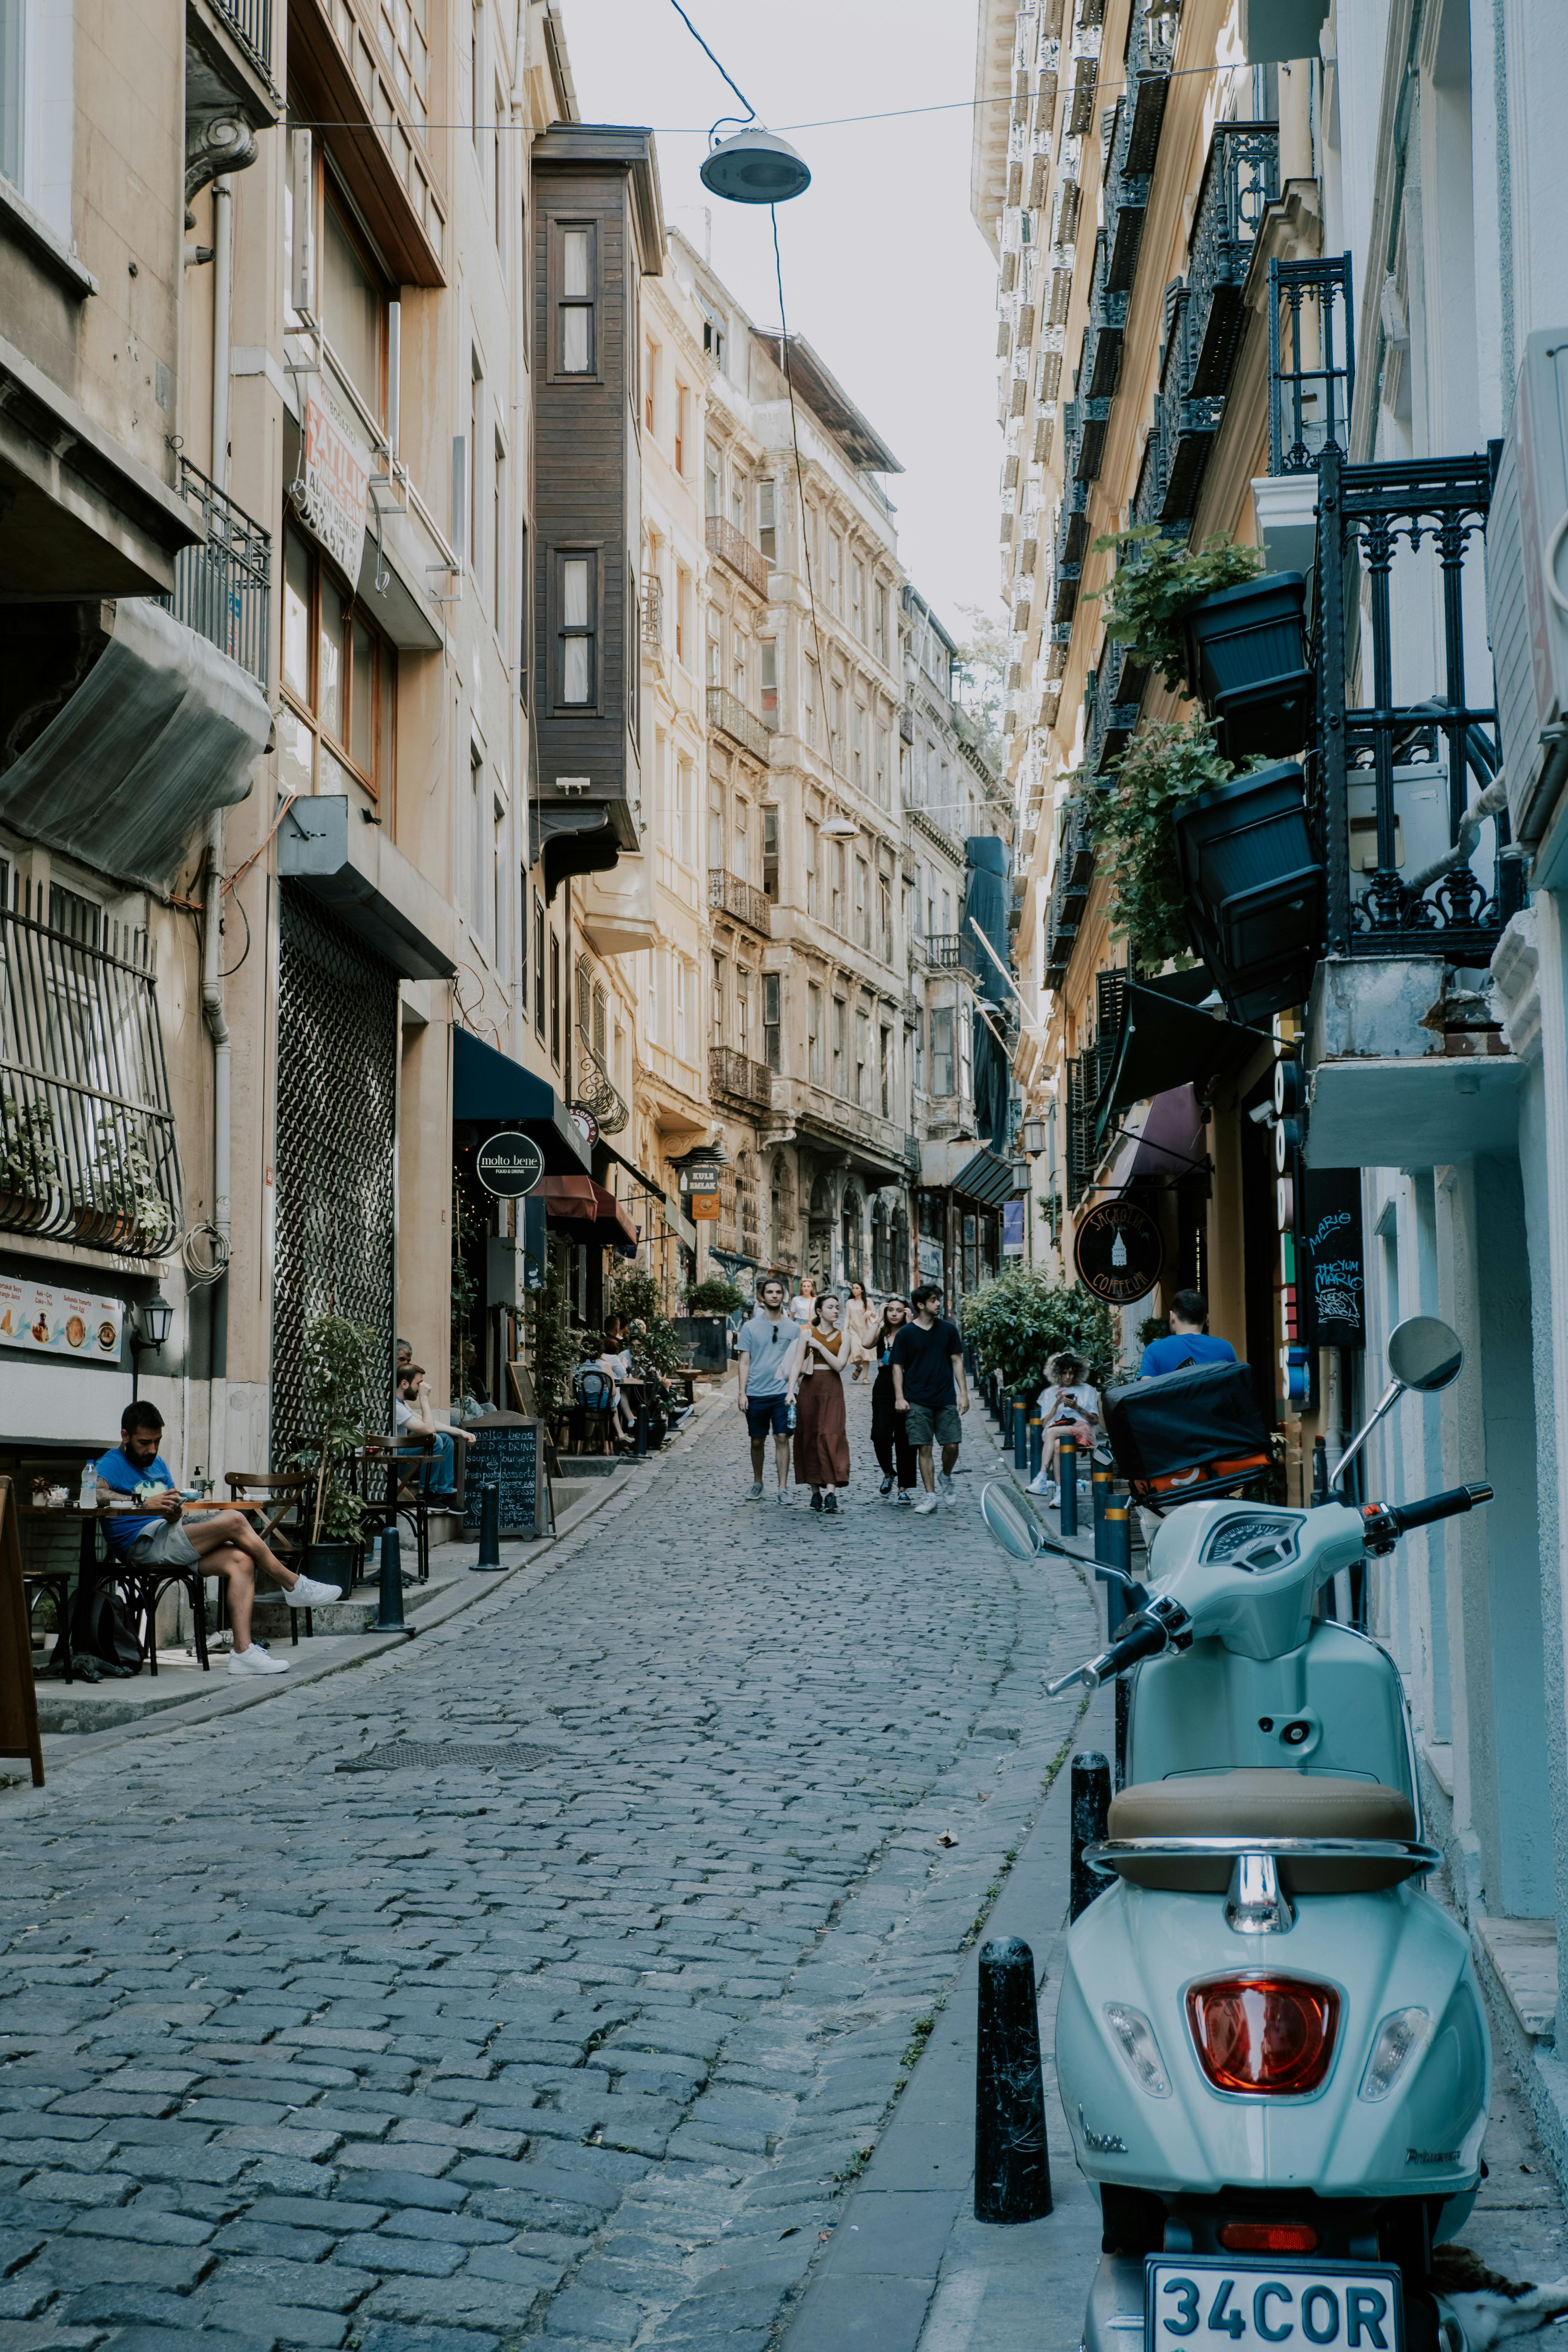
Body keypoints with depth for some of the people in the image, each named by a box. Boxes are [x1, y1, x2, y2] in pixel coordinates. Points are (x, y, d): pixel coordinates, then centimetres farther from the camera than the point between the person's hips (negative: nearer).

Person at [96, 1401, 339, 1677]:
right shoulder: (111, 1464, -1)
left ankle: (243, 1652, -23)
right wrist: (144, 1504, -34)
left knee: (241, 1560, -17)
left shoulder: (158, 1464, 25)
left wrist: (175, 1512, -8)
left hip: (169, 1537, 9)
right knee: (234, 1521, -22)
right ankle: (293, 1584, -6)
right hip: (145, 1544, -9)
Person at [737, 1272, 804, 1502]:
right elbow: (744, 1363, 4)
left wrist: (791, 1391, -8)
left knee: (782, 1438, -5)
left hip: (782, 1393, -1)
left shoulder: (793, 1328, 5)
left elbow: (795, 1362, 3)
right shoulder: (750, 1327, 3)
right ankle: (757, 1483, 26)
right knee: (757, 1441, 9)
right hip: (756, 1394, 1)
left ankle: (783, 1488, -2)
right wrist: (742, 1393, -2)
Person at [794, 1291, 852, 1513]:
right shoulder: (807, 1334, 6)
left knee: (830, 1436, -12)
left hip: (832, 1389, -1)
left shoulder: (843, 1336, 7)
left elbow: (839, 1365, -5)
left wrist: (819, 1346, -9)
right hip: (809, 1388, 1)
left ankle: (831, 1493, -19)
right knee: (809, 1438, 2)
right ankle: (815, 1492, 11)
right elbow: (798, 1366, 3)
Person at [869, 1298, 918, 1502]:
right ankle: (888, 1472, 17)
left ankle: (905, 1487, 7)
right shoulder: (881, 1334, 8)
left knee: (904, 1439, 0)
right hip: (883, 1388, 2)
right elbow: (868, 1344, -13)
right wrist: (879, 1320, -8)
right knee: (880, 1435, -10)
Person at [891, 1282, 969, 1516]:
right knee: (925, 1448, -1)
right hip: (918, 1401, -2)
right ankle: (930, 1496, 5)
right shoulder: (905, 1334, 0)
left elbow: (957, 1361, 9)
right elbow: (897, 1367, 2)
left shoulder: (948, 1330, 7)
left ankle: (946, 1478, 24)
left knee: (952, 1445, -5)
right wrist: (899, 1398, -7)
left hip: (946, 1399, 2)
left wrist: (964, 1393, 3)